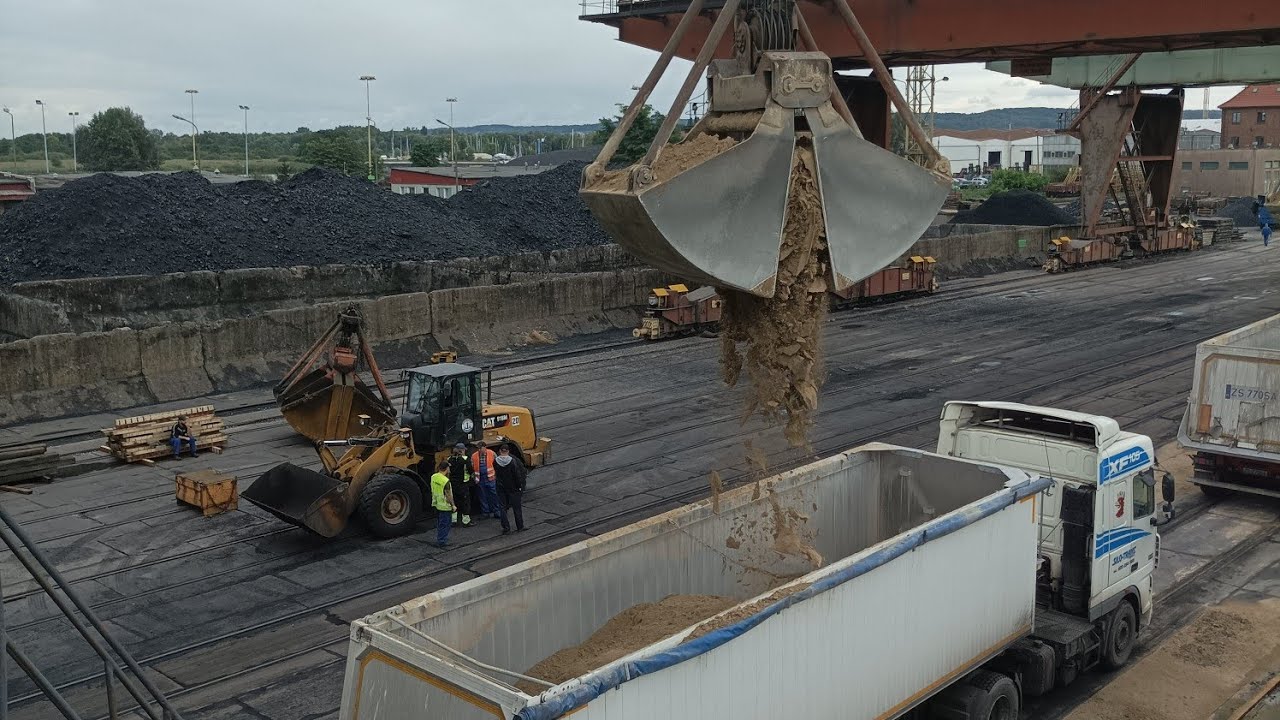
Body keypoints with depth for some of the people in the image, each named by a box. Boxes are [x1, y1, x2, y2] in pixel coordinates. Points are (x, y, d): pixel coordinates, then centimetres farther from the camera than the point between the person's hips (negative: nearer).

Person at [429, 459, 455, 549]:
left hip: (436, 504, 8)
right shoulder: (445, 481, -25)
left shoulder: (433, 477, -3)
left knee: (439, 523, 21)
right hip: (445, 506, -7)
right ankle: (441, 542, 9)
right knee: (444, 524, 4)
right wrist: (453, 505, -8)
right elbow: (448, 495, -21)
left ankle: (439, 538, 32)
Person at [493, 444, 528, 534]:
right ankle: (520, 527, 19)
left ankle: (506, 527, 9)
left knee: (503, 507, 12)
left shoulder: (496, 462, -9)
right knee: (516, 507, 11)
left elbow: (496, 473, 3)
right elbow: (517, 475, -15)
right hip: (513, 488, -2)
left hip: (501, 488, 2)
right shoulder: (512, 461, -18)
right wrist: (519, 486, -3)